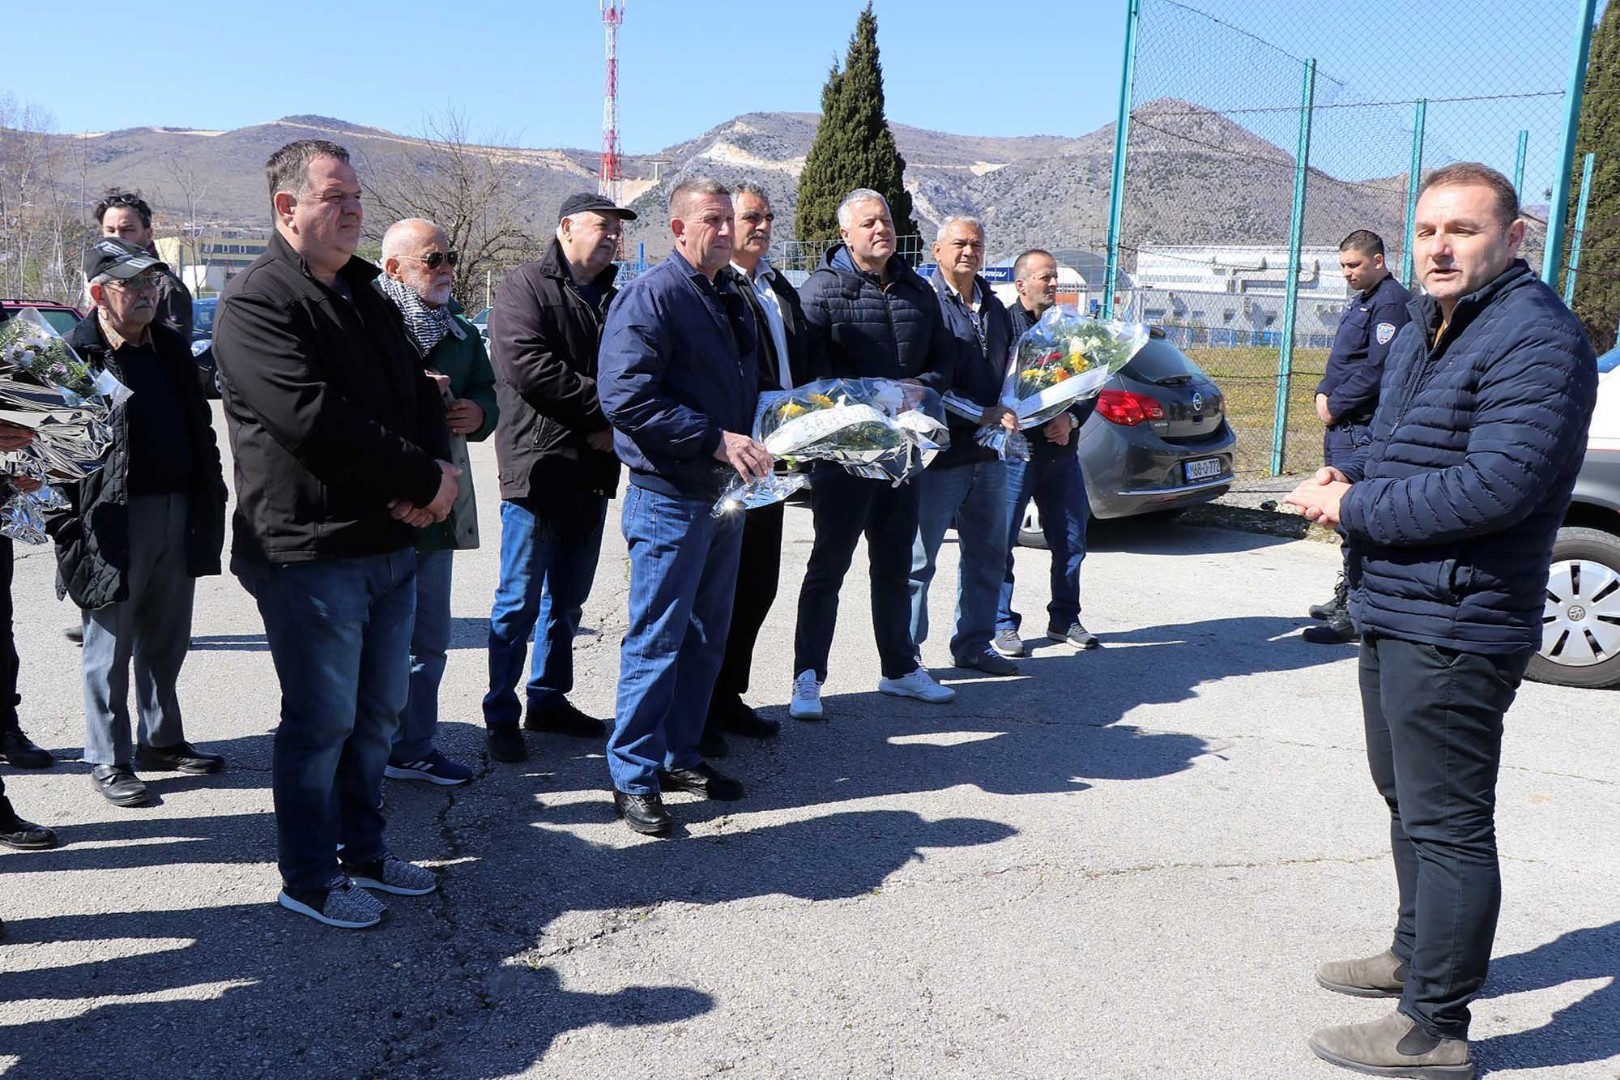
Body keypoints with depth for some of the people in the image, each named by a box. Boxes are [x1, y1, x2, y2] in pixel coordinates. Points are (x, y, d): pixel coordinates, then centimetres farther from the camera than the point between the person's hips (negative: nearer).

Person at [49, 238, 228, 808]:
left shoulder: (172, 348, 12)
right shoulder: (74, 357, -8)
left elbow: (199, 428, 17)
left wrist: (210, 497, 12)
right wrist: (66, 525, -13)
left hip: (179, 512, 6)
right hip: (114, 521, -6)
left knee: (167, 641, 16)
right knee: (111, 649, 4)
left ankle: (162, 740, 30)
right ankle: (109, 761, 16)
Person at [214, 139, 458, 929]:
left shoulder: (366, 297, 15)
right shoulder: (255, 303, -12)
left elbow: (420, 393, 12)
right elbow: (314, 420, -24)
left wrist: (429, 483, -8)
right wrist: (424, 478, -18)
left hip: (390, 542, 8)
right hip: (309, 552, -8)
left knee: (377, 713, 17)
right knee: (322, 721, 3)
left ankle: (363, 852, 33)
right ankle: (308, 879, 20)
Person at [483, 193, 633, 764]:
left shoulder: (614, 299, 18)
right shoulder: (525, 287, -4)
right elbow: (528, 366, -19)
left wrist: (617, 429, -3)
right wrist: (605, 407, -15)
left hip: (593, 473, 7)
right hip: (537, 466, -7)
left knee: (567, 600, 14)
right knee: (520, 601, -1)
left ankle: (549, 699, 26)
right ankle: (501, 714, 9)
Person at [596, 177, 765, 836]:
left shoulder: (732, 299, 15)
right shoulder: (651, 297, -12)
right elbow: (626, 398, -23)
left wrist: (757, 441, 9)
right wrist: (716, 438, -25)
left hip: (725, 495, 9)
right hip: (670, 497, -8)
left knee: (706, 636, 15)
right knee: (658, 640, -2)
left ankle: (680, 754, 28)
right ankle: (634, 777, 9)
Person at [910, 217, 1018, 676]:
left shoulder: (995, 308, 16)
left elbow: (1009, 370, 28)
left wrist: (1011, 411, 8)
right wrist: (982, 414, -20)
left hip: (988, 454, 8)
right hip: (939, 453, -8)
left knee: (987, 555, 14)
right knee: (918, 558, 0)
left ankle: (974, 643, 27)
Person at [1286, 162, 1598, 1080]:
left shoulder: (1535, 338, -17)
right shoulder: (1427, 329, 14)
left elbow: (1496, 486, -27)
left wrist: (1354, 508, -18)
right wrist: (1348, 476, 1)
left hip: (1454, 629, -11)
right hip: (1395, 613, 11)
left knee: (1446, 823, -2)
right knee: (1407, 797, 23)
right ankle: (1418, 954, 41)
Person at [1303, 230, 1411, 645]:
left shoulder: (1391, 302, -12)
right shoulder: (1358, 300, 20)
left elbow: (1377, 369, -20)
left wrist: (1335, 406, -12)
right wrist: (1323, 394, 6)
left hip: (1363, 429, -10)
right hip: (1343, 426, 10)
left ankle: (1353, 615, -9)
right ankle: (1346, 598, 26)